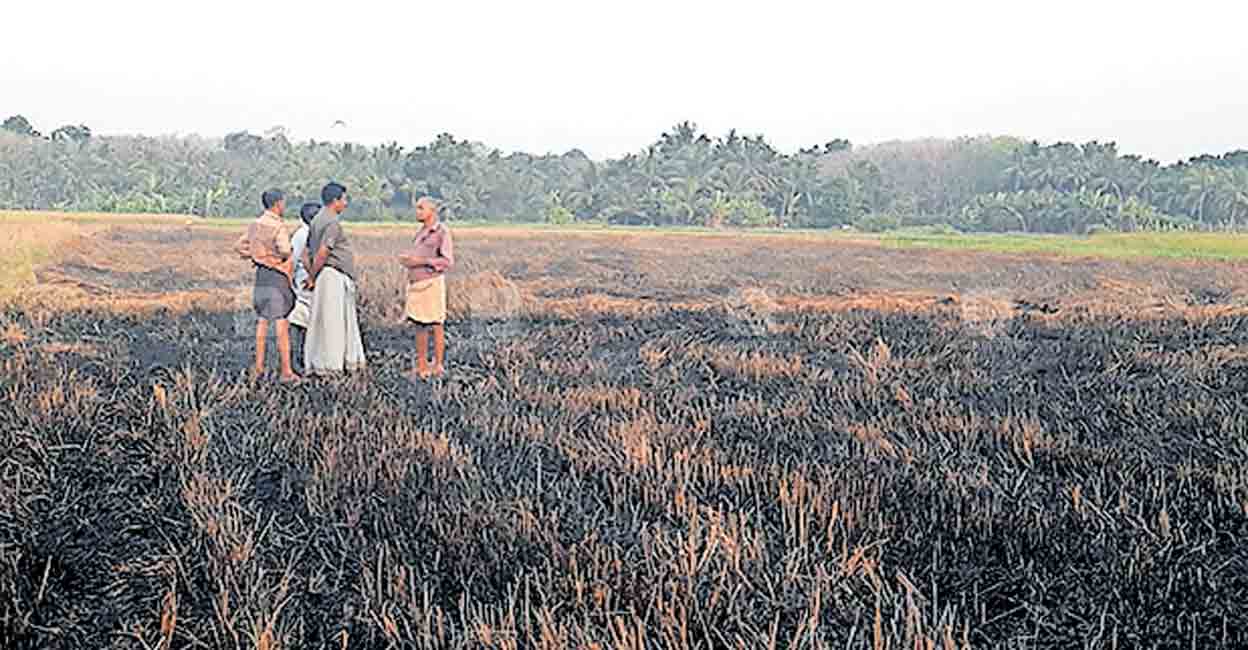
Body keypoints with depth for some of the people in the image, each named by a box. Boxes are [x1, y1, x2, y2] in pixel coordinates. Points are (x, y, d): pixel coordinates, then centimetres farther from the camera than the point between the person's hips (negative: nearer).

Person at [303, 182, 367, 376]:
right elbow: (322, 253, -22)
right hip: (334, 275, -10)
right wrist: (312, 277, -11)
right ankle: (328, 365, 3)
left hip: (324, 275, 10)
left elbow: (306, 253, 15)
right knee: (331, 321, -3)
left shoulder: (317, 220, 15)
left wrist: (312, 276, 13)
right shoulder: (333, 223, -15)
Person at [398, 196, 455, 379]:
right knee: (419, 326, 10)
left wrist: (421, 261, -19)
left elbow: (448, 261, -16)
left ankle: (438, 367, 5)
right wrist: (406, 259, 4)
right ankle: (421, 367, 16)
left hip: (432, 283, -8)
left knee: (436, 326, -2)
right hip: (416, 284, 8)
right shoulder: (421, 232, 16)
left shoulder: (442, 232, -8)